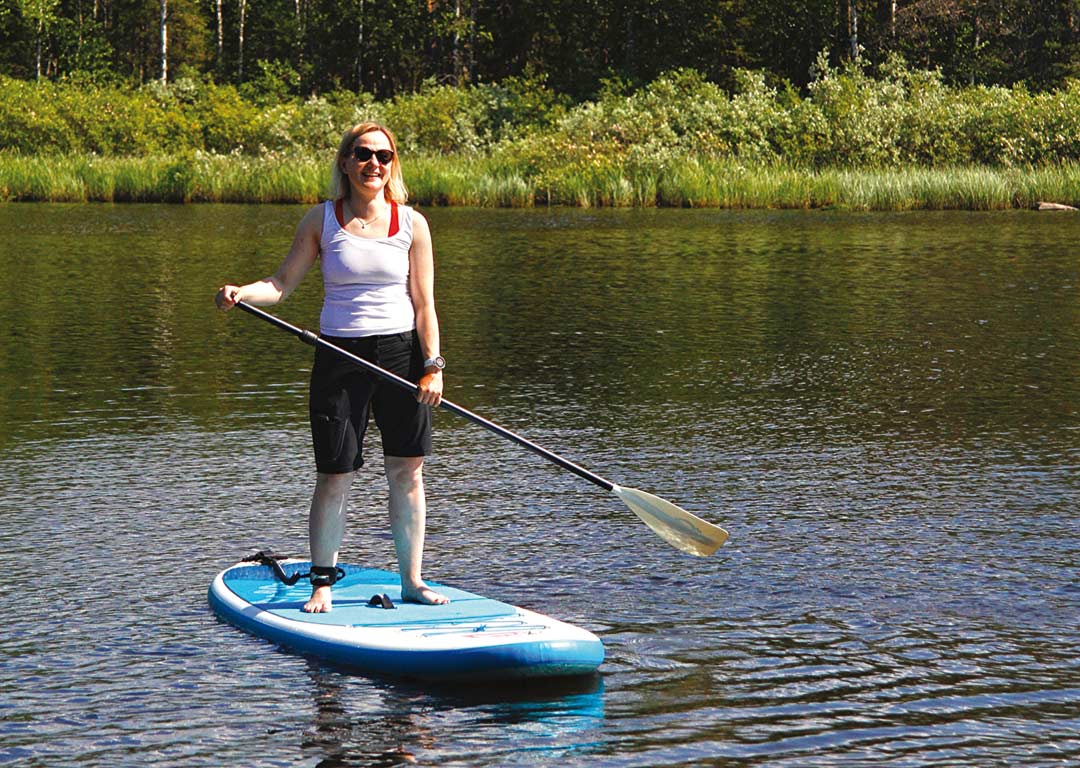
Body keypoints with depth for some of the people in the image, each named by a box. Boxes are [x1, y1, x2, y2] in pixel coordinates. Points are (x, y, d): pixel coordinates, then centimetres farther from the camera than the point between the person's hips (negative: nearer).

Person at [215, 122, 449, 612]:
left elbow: (423, 304, 2)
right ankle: (321, 584, 10)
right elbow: (282, 284, 0)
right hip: (339, 355, -1)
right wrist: (241, 293, -19)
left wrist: (432, 366, -5)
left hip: (401, 352, 1)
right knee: (334, 476, -2)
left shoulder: (411, 223, 3)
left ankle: (411, 580, 15)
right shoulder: (322, 220, 1)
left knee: (407, 471, 3)